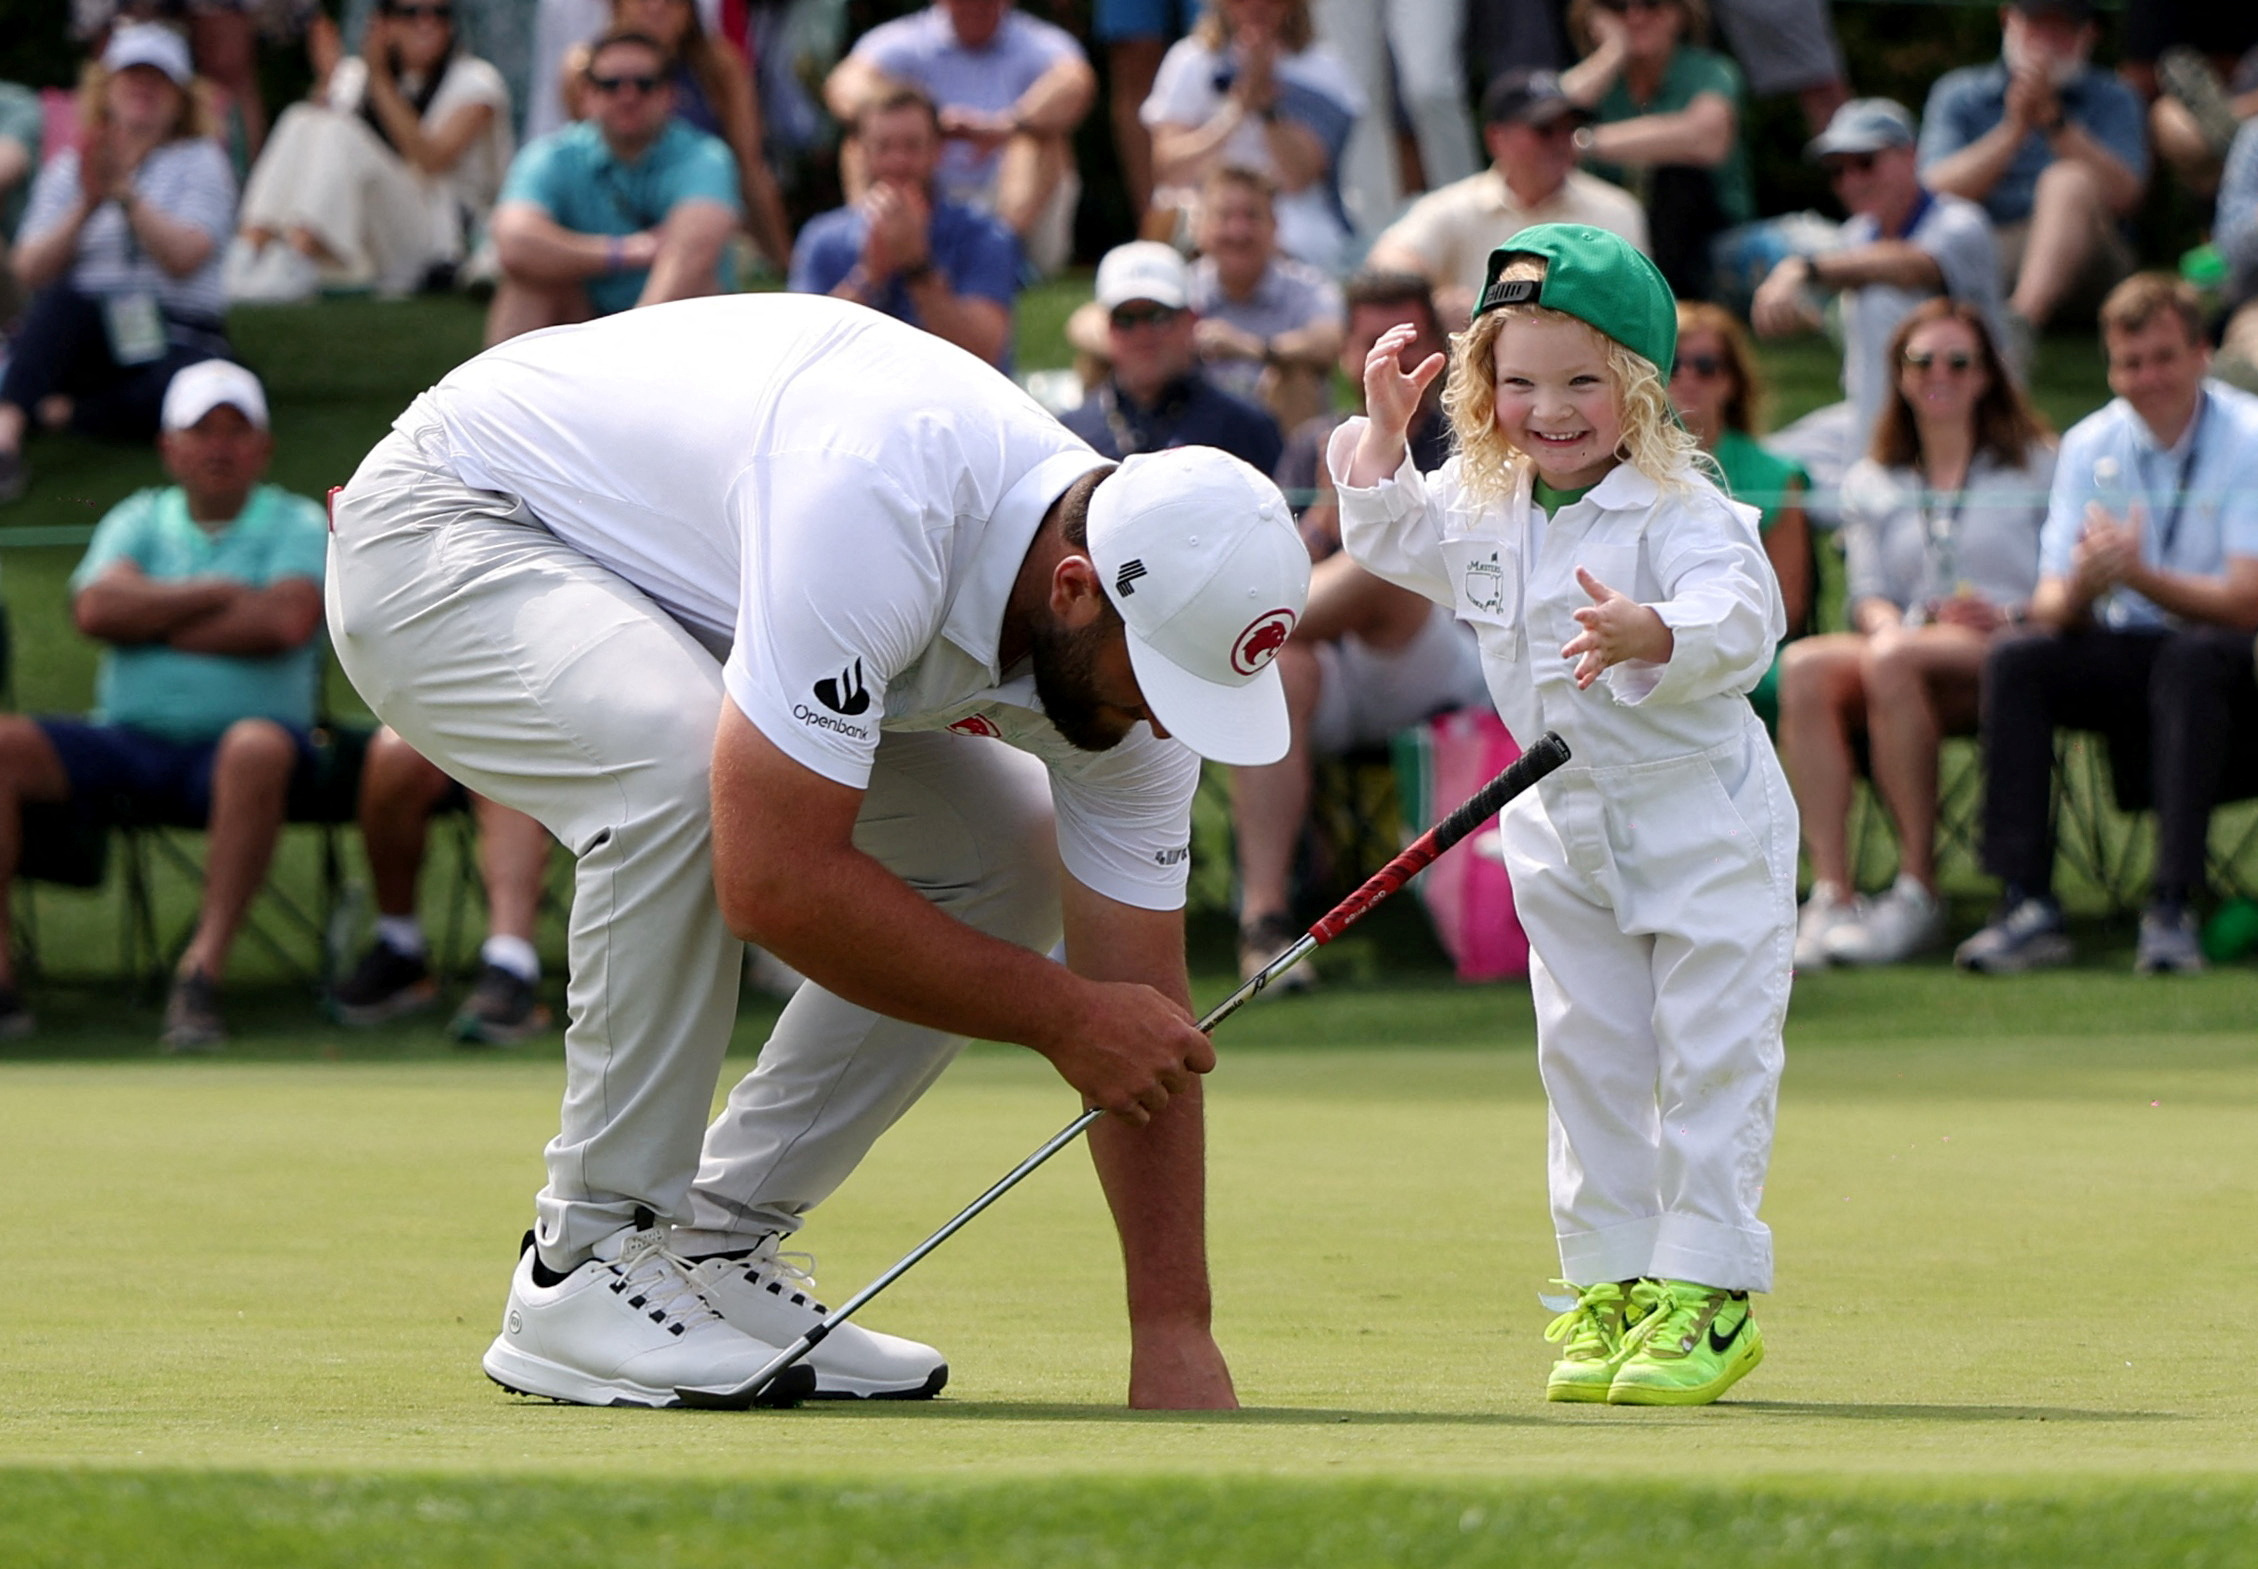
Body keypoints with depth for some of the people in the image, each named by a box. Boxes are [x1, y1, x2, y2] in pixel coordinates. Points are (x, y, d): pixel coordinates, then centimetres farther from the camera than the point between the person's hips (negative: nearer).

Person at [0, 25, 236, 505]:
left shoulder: (201, 162, 7)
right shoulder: (68, 167, 13)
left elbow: (184, 259, -10)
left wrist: (126, 194, -20)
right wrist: (86, 208, -14)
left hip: (178, 335, -1)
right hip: (82, 331, 1)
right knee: (64, 298, -36)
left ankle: (54, 410, -23)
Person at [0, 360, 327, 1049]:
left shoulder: (296, 524, 8)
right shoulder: (138, 520, 16)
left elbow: (288, 622, -13)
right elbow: (96, 609, -5)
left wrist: (153, 621, -4)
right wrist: (218, 593, -5)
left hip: (226, 745, -3)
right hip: (128, 739, 3)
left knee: (258, 748, -40)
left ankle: (203, 972, -39)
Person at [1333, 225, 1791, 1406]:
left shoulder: (1680, 511, -21)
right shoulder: (1480, 507, 1)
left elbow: (1743, 624, -35)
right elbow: (1387, 538, 19)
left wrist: (1650, 636, -54)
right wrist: (1381, 427, 4)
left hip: (1701, 822, -7)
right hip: (1566, 832, 7)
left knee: (1711, 1054, -3)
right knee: (1587, 1060, 11)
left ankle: (1706, 1288, 2)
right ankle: (1609, 1282, 19)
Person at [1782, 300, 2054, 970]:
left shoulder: (2035, 466, 14)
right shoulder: (1870, 484, 24)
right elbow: (1870, 592, 12)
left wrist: (2006, 618, -16)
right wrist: (1888, 623, -12)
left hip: (2007, 655, -3)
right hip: (1908, 644, 3)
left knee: (1892, 659, -37)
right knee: (1806, 668, -31)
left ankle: (1919, 890, -33)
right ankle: (1830, 894, -42)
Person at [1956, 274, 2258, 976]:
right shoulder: (2091, 445, 1)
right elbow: (2050, 609, -3)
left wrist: (2142, 575, -33)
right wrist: (2079, 589, -27)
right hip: (2131, 654, 4)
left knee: (2193, 659, -37)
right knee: (2014, 663, -22)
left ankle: (2172, 909, -38)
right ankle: (2027, 906, -26)